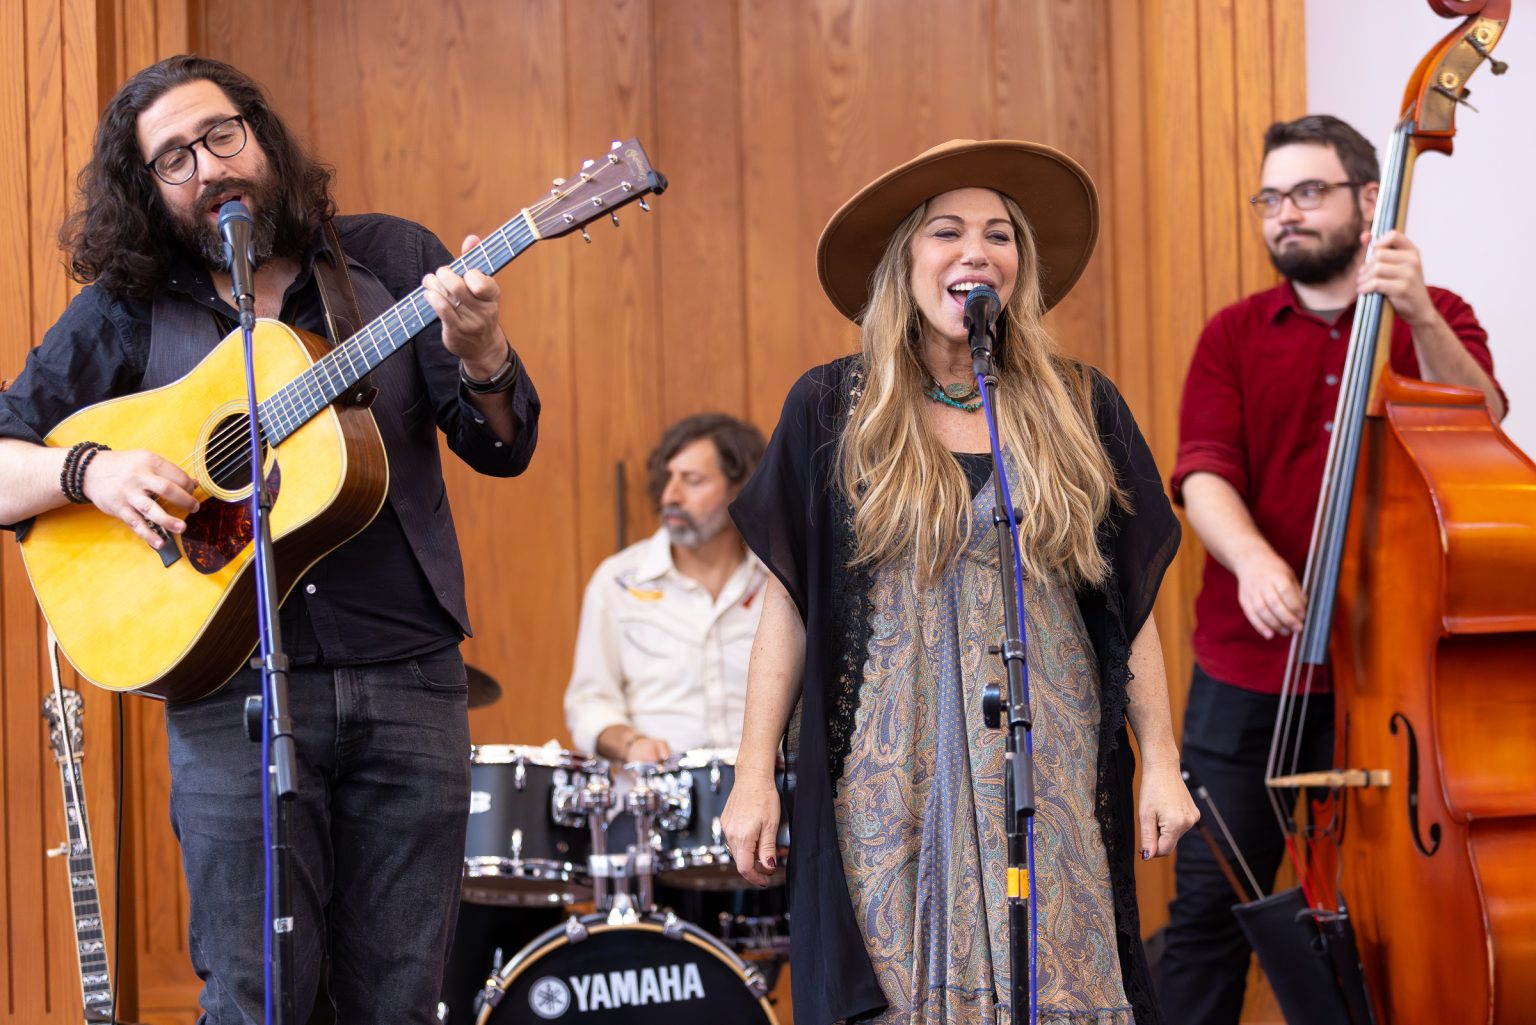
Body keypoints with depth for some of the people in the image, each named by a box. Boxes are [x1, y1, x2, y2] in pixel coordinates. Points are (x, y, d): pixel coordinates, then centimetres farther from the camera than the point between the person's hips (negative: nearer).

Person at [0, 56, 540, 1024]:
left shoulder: (389, 261, 7)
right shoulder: (127, 310, 5)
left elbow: (504, 450, 1)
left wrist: (480, 357, -20)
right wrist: (90, 472, -15)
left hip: (408, 679, 1)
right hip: (234, 684, -1)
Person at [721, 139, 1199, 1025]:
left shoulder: (1080, 410, 6)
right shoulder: (833, 411, 3)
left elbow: (1130, 599, 9)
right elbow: (788, 604, 4)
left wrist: (1161, 764, 5)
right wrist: (755, 776, 0)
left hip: (1052, 771, 1)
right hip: (892, 776, -1)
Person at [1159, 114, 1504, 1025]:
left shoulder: (1434, 321, 6)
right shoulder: (1234, 335, 9)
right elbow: (1204, 473, -4)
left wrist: (1419, 315, -25)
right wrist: (1252, 558, -25)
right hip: (1248, 671, 1)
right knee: (1210, 902, 1)